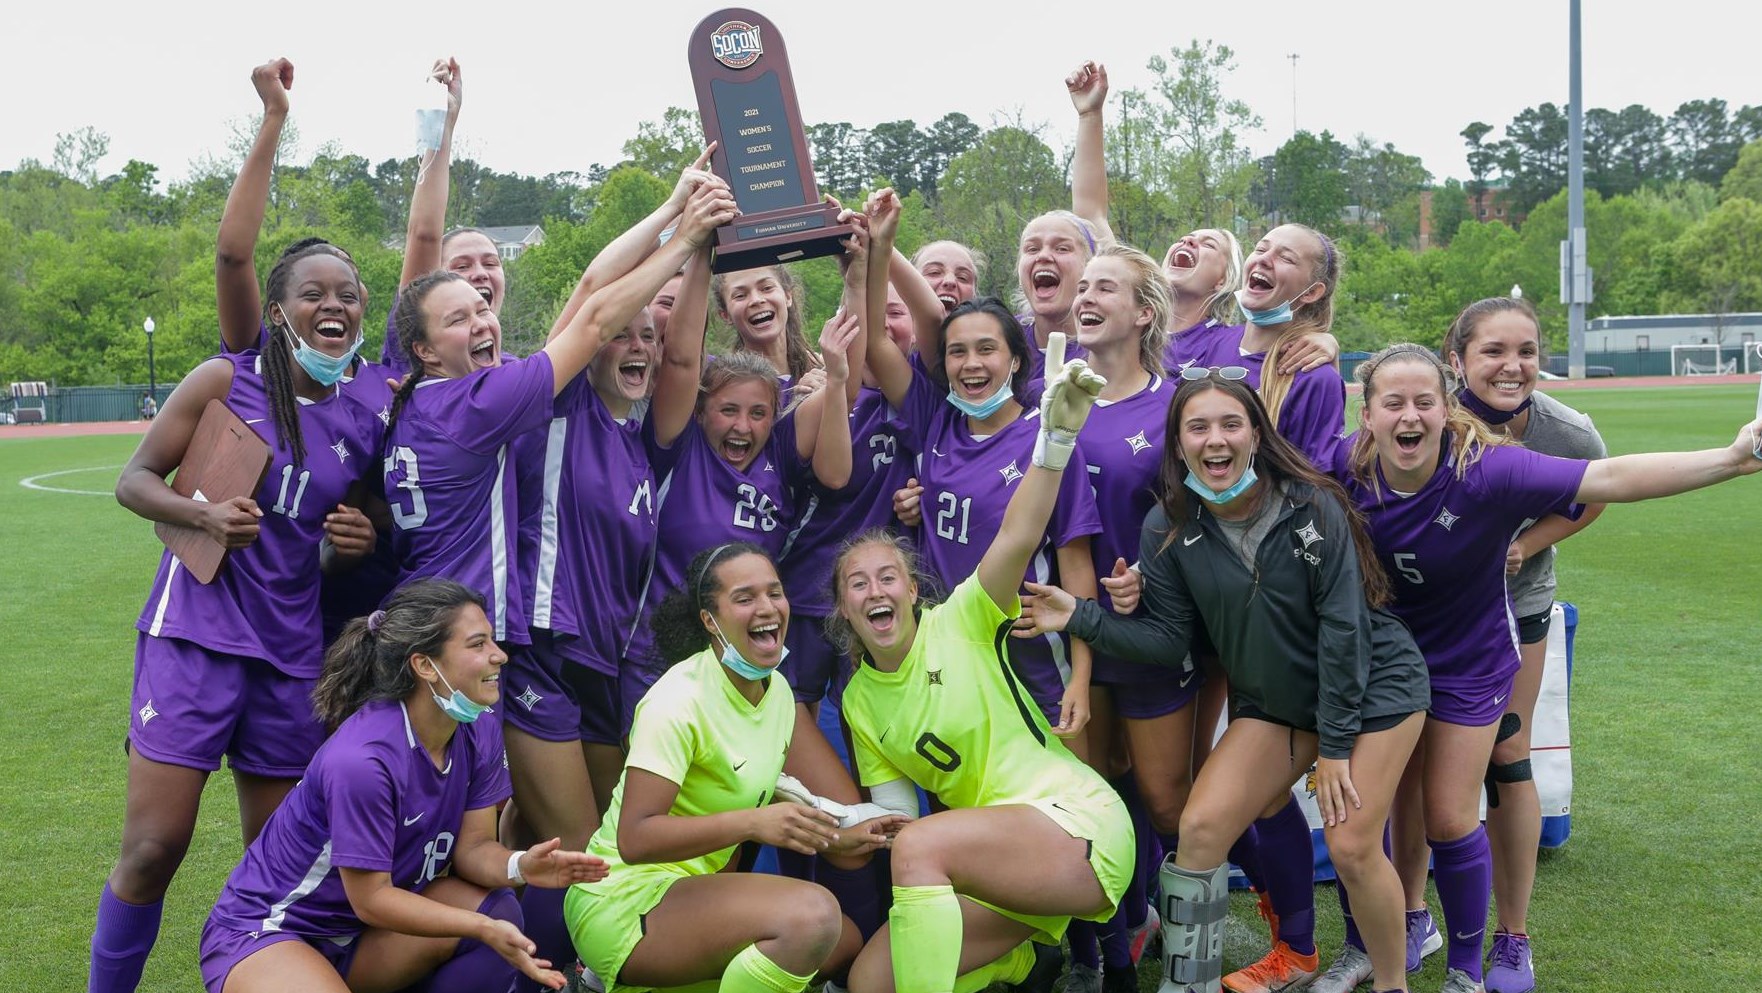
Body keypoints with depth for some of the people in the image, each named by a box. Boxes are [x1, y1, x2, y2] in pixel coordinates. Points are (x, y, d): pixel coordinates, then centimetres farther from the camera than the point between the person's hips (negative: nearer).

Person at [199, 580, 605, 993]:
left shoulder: (479, 732, -7)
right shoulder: (364, 759, -30)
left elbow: (472, 845, -4)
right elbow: (370, 898, -22)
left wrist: (519, 866, -26)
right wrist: (483, 929, -29)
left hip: (366, 929, 7)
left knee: (498, 912, -18)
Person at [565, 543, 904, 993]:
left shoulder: (778, 690, 5)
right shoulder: (679, 700, -20)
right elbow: (635, 839, -26)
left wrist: (836, 837, 2)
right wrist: (752, 822, -34)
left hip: (692, 888, 9)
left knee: (847, 942, 9)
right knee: (813, 913, -27)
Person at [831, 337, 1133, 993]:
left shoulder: (960, 623, -5)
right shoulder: (858, 700, 11)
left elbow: (1019, 537, -22)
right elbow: (895, 809, 12)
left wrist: (1057, 434, -37)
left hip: (1076, 823, -7)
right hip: (994, 856, 7)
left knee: (920, 846, -32)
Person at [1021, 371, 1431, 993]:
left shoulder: (1311, 505, -20)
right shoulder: (1170, 528, -9)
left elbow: (1343, 623, -18)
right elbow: (1168, 638, -7)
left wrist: (1335, 744, -17)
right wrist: (1082, 617, -21)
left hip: (1372, 683, -4)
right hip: (1272, 698, 4)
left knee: (1351, 845, -13)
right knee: (1200, 828, -10)